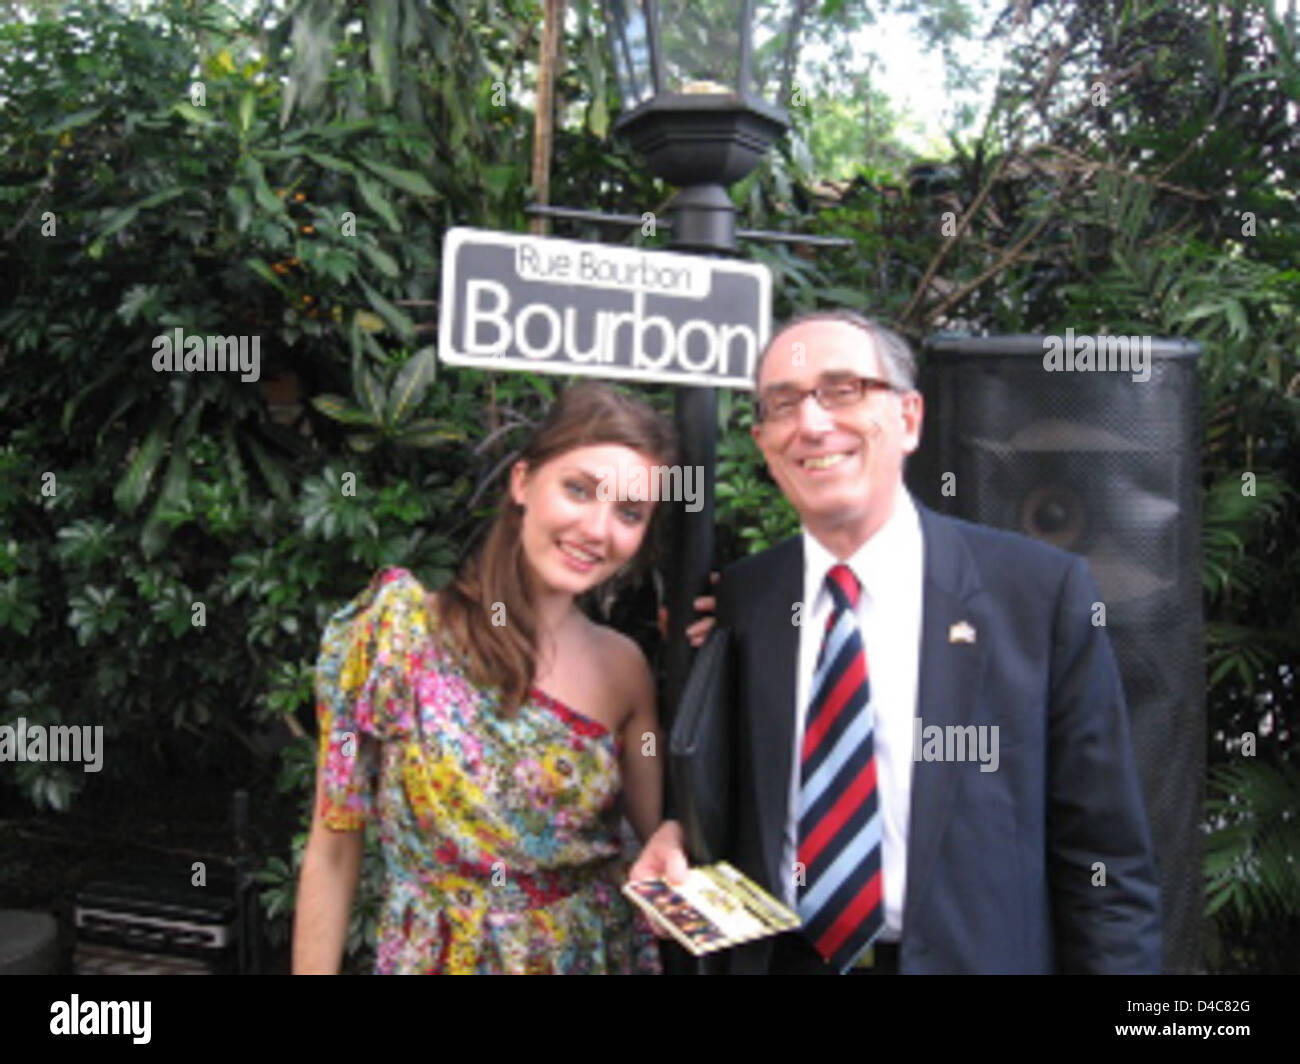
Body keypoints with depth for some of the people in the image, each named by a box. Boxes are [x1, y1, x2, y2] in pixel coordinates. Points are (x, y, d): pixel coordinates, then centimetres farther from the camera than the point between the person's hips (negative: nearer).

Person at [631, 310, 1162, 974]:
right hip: (776, 957, 3)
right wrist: (678, 832, -9)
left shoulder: (1041, 592, -12)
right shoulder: (737, 603, -2)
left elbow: (1105, 861, -8)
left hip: (977, 958, -2)